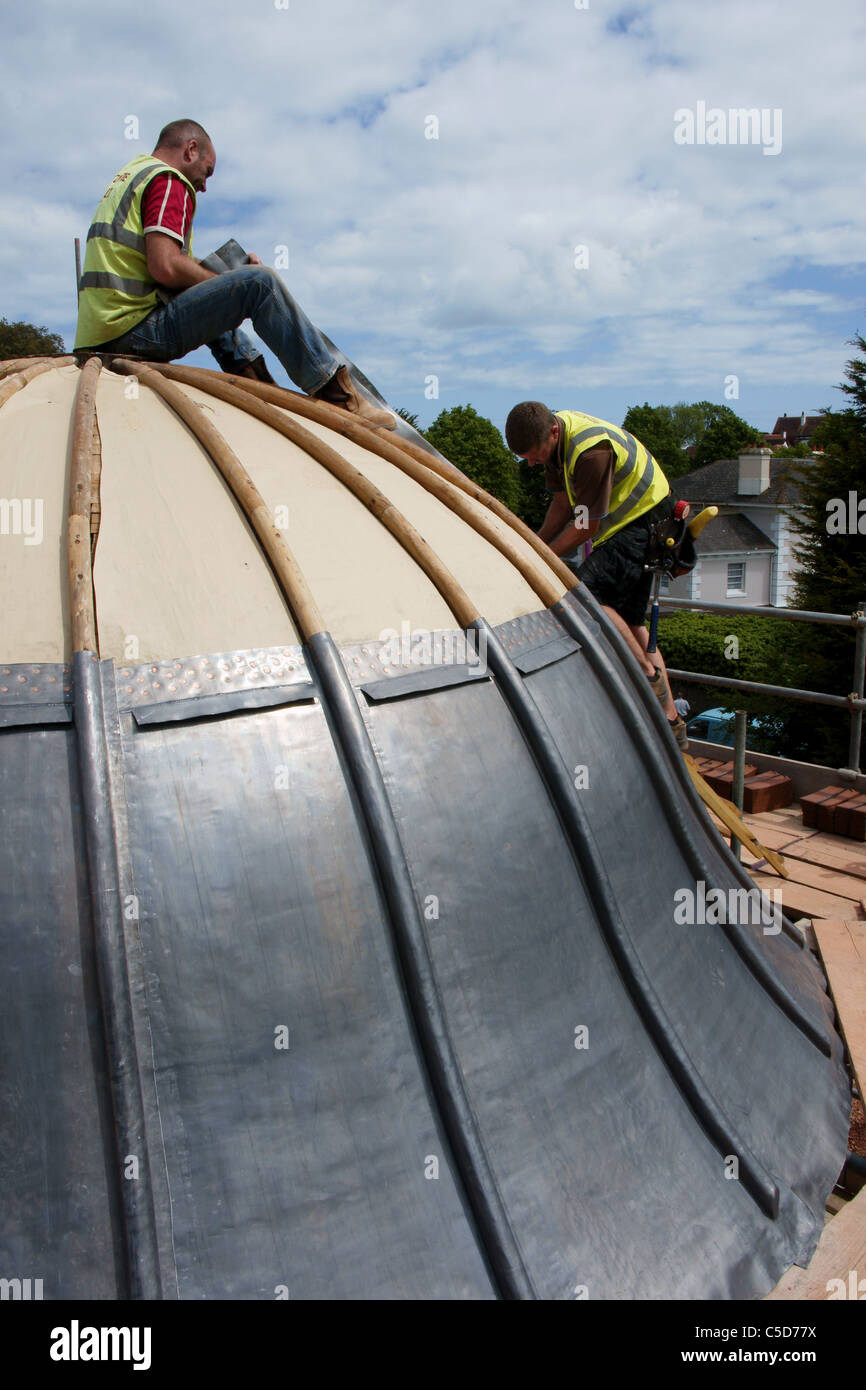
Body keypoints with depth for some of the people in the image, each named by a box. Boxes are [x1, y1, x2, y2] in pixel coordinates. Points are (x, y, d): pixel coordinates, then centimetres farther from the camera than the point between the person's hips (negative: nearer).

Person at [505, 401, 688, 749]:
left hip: (644, 523, -10)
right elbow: (563, 503, 7)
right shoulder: (553, 433, -1)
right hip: (622, 524, 10)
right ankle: (670, 721, 16)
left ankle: (648, 674, -11)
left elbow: (587, 525, -24)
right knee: (628, 622, 9)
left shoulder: (592, 450, -30)